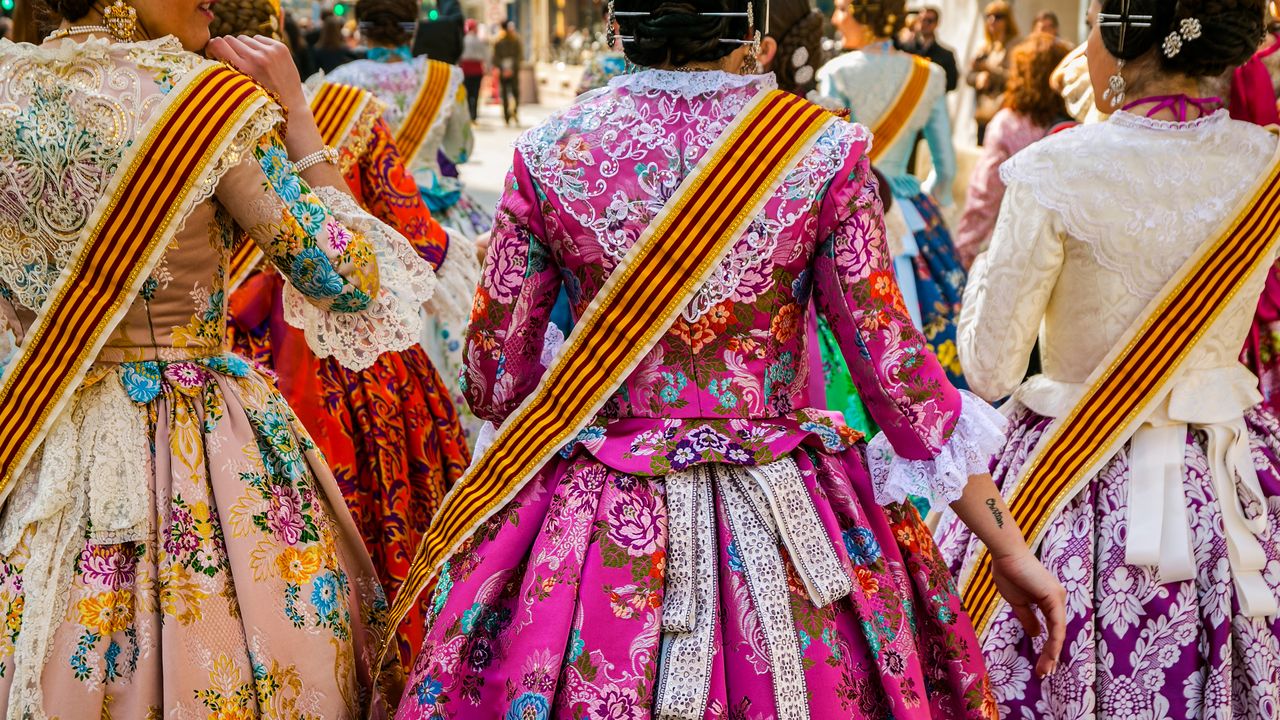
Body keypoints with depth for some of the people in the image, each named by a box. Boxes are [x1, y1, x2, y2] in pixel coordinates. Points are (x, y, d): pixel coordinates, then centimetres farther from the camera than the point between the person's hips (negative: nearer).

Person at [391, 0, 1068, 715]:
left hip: (598, 521, 1)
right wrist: (1010, 548, -2)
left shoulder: (547, 153, -7)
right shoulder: (826, 153, -10)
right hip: (783, 528, -1)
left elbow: (496, 377, -2)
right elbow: (895, 371, -11)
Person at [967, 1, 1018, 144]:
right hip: (983, 112, 7)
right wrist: (979, 78, -7)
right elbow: (969, 76, 16)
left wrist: (987, 68, -17)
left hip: (1003, 111, -7)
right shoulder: (985, 47, 18)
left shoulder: (1014, 46, -3)